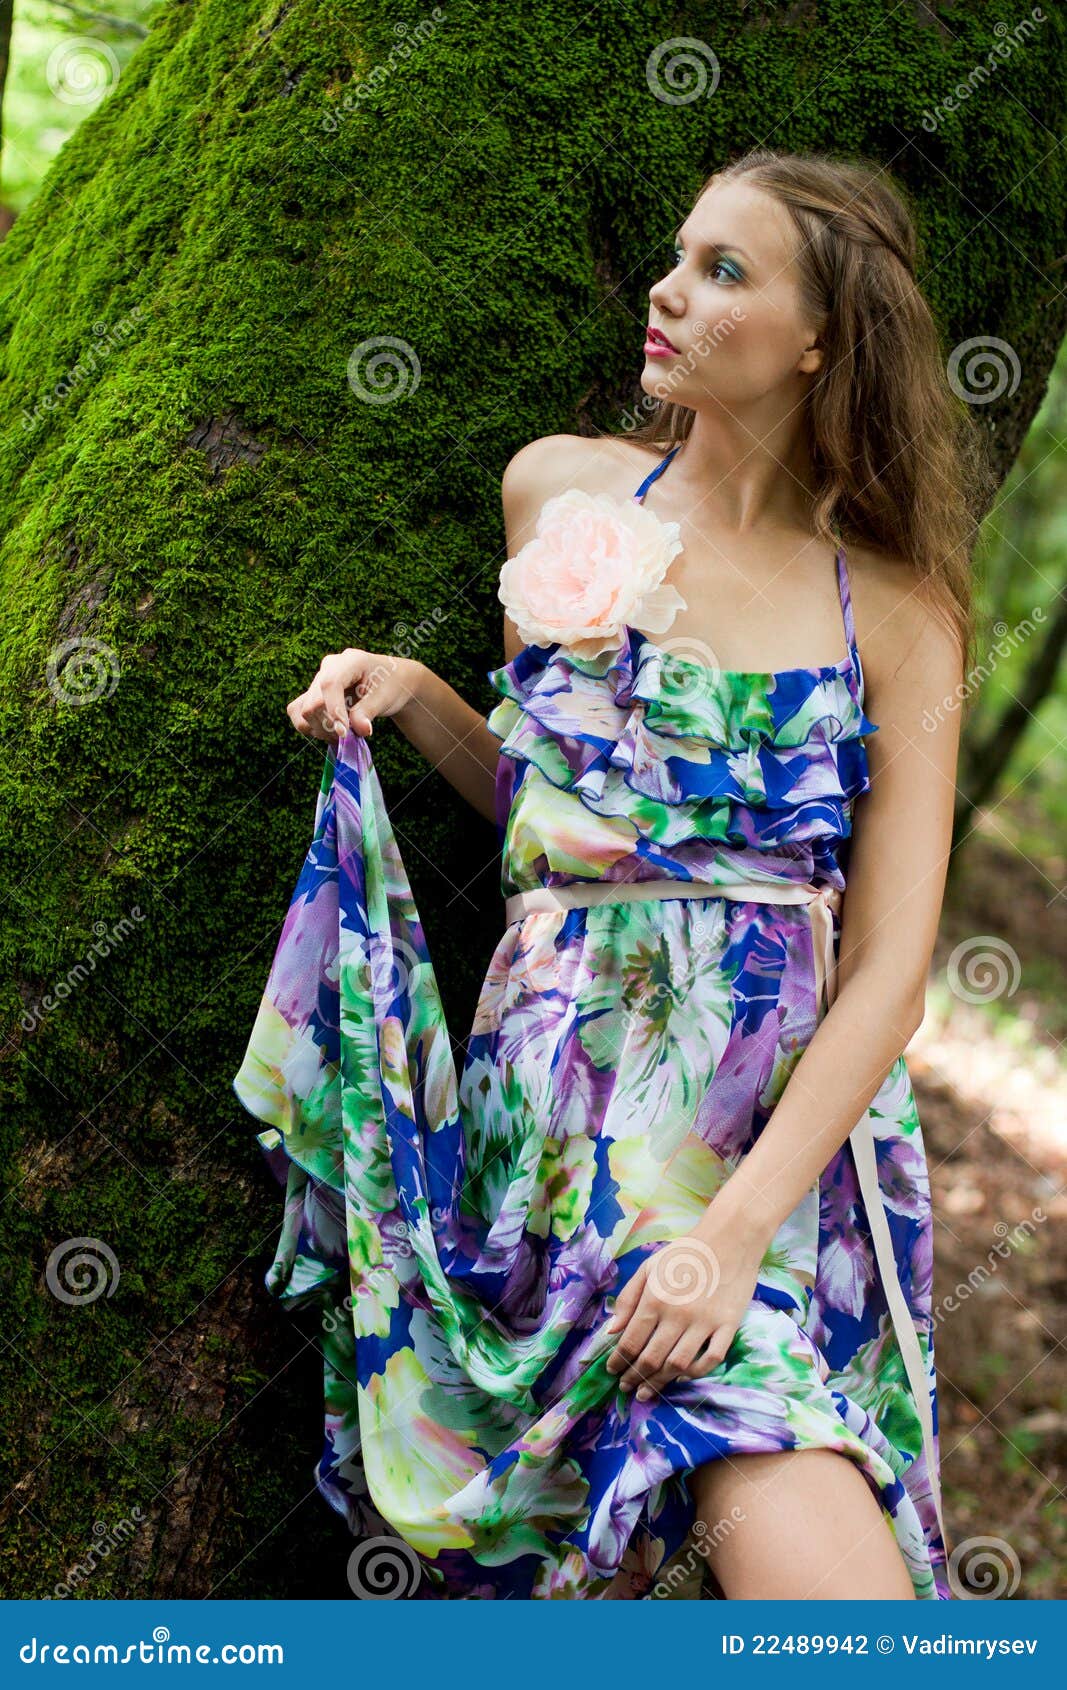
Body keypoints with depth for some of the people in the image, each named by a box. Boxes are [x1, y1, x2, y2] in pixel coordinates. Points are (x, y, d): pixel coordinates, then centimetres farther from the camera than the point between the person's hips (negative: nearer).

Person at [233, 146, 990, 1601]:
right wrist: (413, 698, 4)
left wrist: (740, 1224, -15)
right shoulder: (560, 491, 11)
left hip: (791, 1111, -1)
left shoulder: (895, 609, 4)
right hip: (563, 1082, 1)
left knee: (813, 1553, -21)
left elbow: (889, 964, -4)